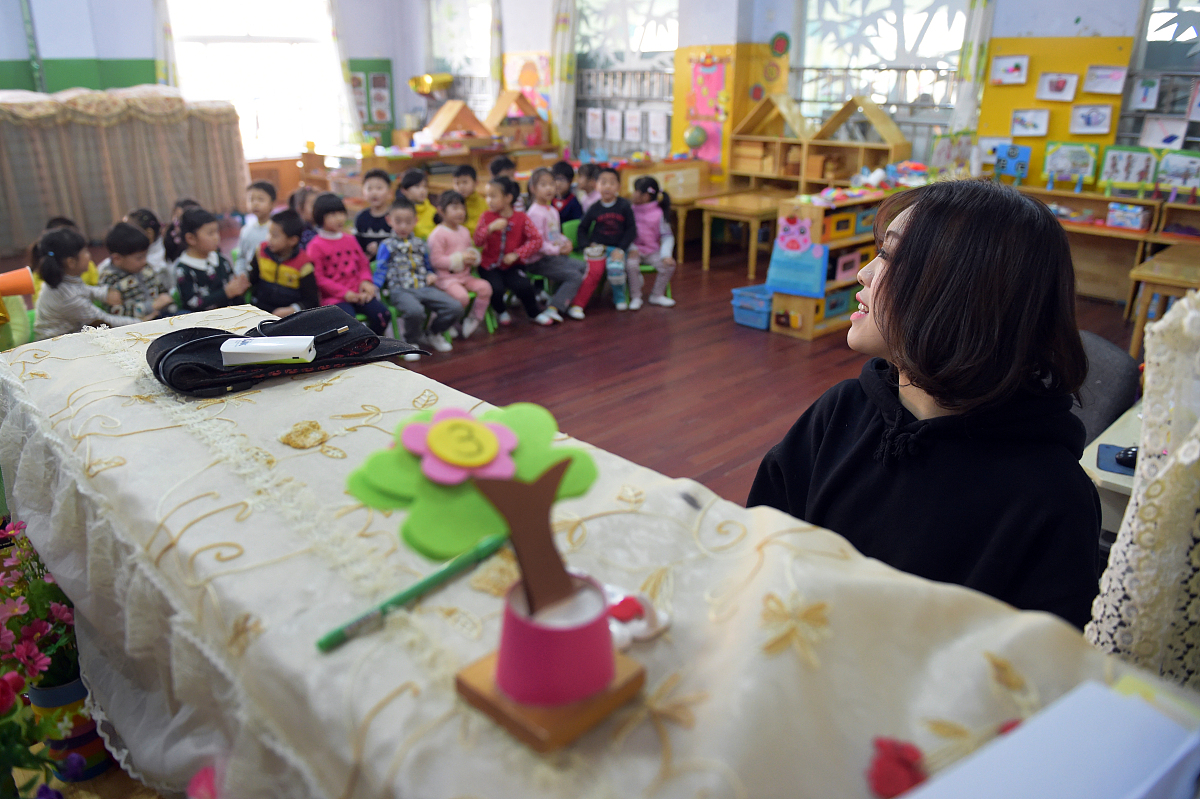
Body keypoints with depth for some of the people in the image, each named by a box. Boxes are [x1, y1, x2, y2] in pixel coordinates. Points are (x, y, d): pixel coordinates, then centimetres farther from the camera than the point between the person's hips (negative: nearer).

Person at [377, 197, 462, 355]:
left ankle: (434, 333, 14)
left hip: (424, 288, 5)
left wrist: (431, 275, 7)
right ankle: (412, 341, -6)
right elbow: (380, 271, 5)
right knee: (415, 311, -40)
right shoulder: (387, 246, 8)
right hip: (400, 290, -5)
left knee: (455, 308, -15)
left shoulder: (419, 244, 21)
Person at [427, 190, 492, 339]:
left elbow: (471, 250, 28)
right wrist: (459, 259, -20)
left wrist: (473, 258, 1)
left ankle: (474, 318, 0)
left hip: (465, 275, 7)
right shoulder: (438, 234, -11)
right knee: (462, 296, -31)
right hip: (446, 277, -7)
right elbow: (436, 260, -17)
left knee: (485, 287, -15)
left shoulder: (464, 231, 14)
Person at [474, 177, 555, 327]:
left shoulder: (521, 218, -4)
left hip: (511, 265, 0)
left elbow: (536, 239, -12)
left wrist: (516, 254, -19)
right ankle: (500, 312, 10)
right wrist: (490, 228, -26)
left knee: (525, 287, -24)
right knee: (496, 289, -27)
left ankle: (534, 313, 8)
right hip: (489, 266, 0)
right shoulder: (487, 217, 0)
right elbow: (477, 241, -10)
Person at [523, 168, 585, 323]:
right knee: (575, 277, -18)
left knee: (584, 268, 3)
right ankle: (553, 308, -17)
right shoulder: (535, 213, -16)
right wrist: (558, 250, -16)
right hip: (539, 260, -9)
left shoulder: (553, 211, 14)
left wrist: (566, 243, 3)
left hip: (556, 256, 9)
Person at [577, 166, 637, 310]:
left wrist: (620, 249, -10)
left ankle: (620, 297, -1)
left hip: (618, 248, -1)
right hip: (598, 247, 1)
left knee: (615, 268, -29)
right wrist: (586, 246, -5)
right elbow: (582, 228, 10)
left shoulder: (624, 206, -1)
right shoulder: (594, 208, 2)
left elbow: (631, 229, -1)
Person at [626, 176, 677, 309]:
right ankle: (635, 298, -11)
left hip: (652, 250, 0)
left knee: (669, 266, -18)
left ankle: (656, 296, 5)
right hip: (634, 249, 0)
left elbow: (667, 236, -4)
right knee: (631, 265, -30)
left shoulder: (658, 213, -4)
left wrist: (666, 255, -18)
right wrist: (631, 248, -16)